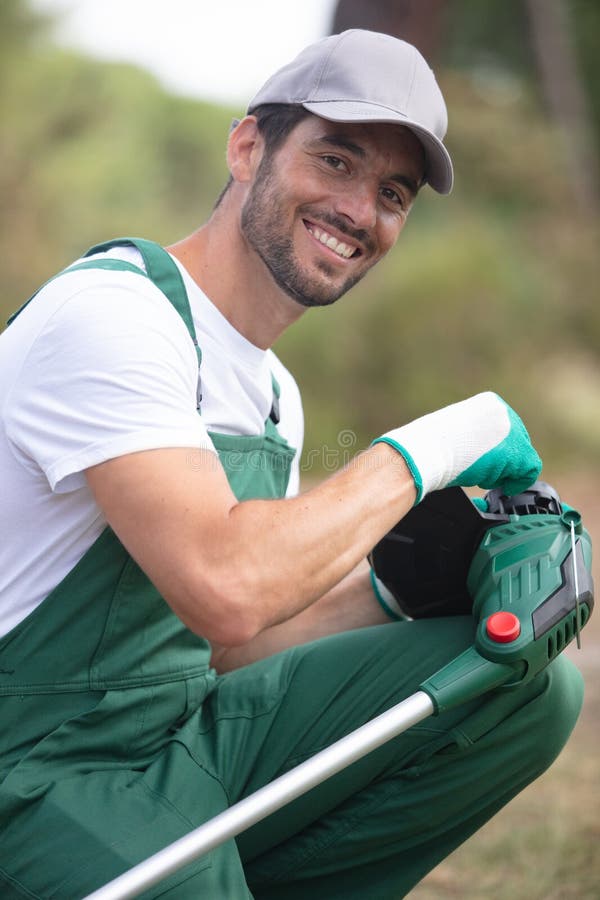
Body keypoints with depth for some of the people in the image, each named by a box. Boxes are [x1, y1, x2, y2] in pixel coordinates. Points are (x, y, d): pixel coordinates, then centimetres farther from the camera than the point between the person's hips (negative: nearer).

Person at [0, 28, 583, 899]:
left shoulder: (274, 393, 13)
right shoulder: (108, 313, -16)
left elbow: (233, 647, 13)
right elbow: (225, 592, -30)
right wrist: (424, 451, -18)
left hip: (189, 743, 9)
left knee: (530, 684, -2)